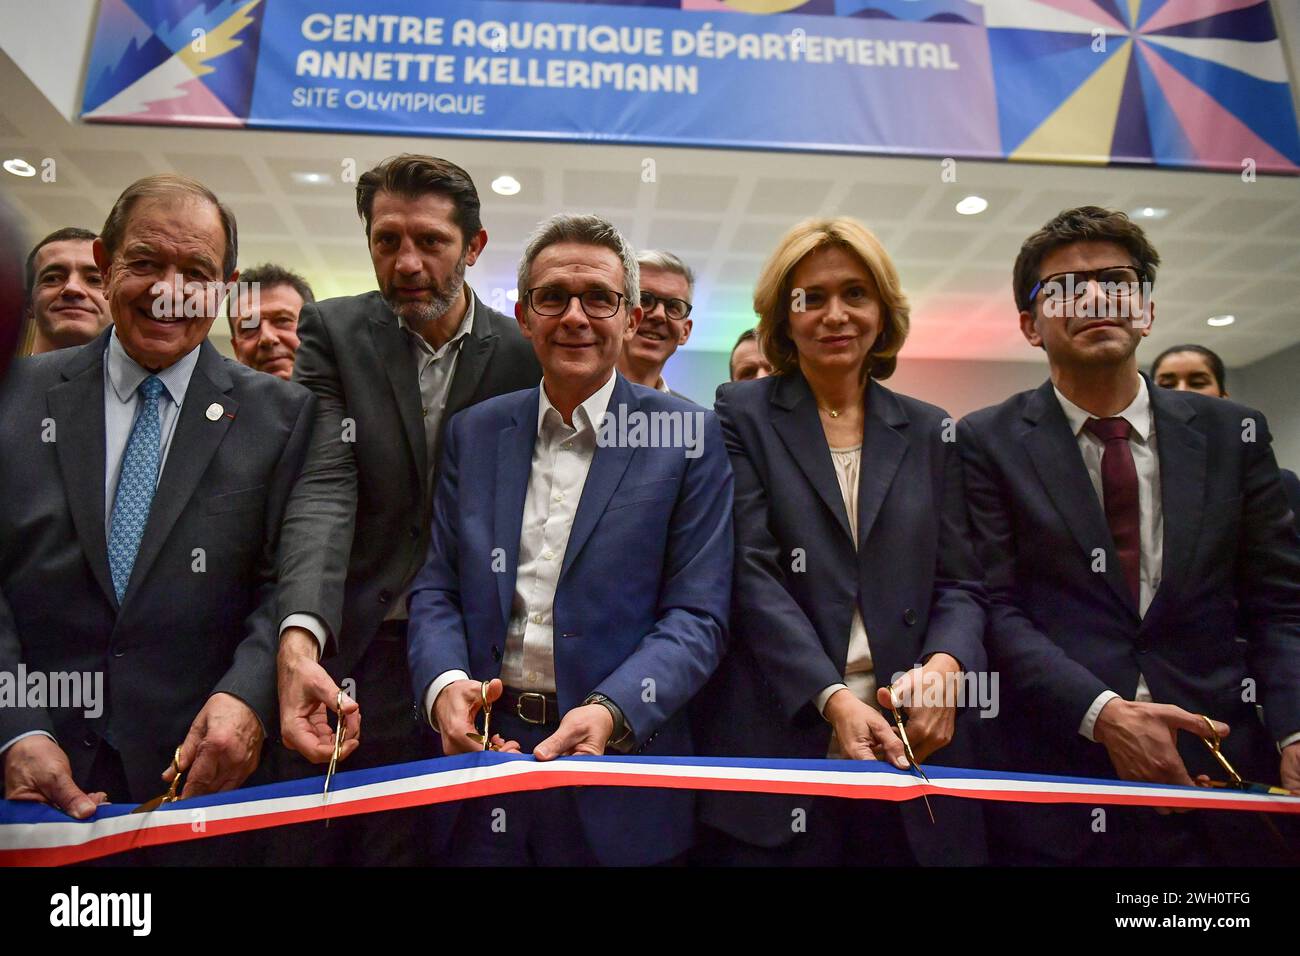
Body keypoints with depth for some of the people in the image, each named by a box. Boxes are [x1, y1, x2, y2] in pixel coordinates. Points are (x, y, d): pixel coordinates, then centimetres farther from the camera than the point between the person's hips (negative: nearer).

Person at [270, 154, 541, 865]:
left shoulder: (522, 356, -1)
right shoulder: (332, 332, -2)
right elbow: (323, 488, -14)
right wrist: (299, 638, -29)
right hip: (337, 652, 0)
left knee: (406, 842, 9)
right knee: (307, 845, 11)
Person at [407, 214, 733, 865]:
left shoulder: (688, 436, -6)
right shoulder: (473, 432, 5)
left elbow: (697, 615, -9)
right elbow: (436, 587, 5)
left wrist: (610, 712, -23)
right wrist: (445, 683, -14)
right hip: (482, 756, 3)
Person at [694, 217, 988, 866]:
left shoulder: (929, 431, 10)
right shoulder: (742, 414, 1)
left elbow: (958, 581, 7)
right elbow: (752, 572, -8)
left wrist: (945, 664, -14)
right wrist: (833, 698, -18)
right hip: (775, 743, -2)